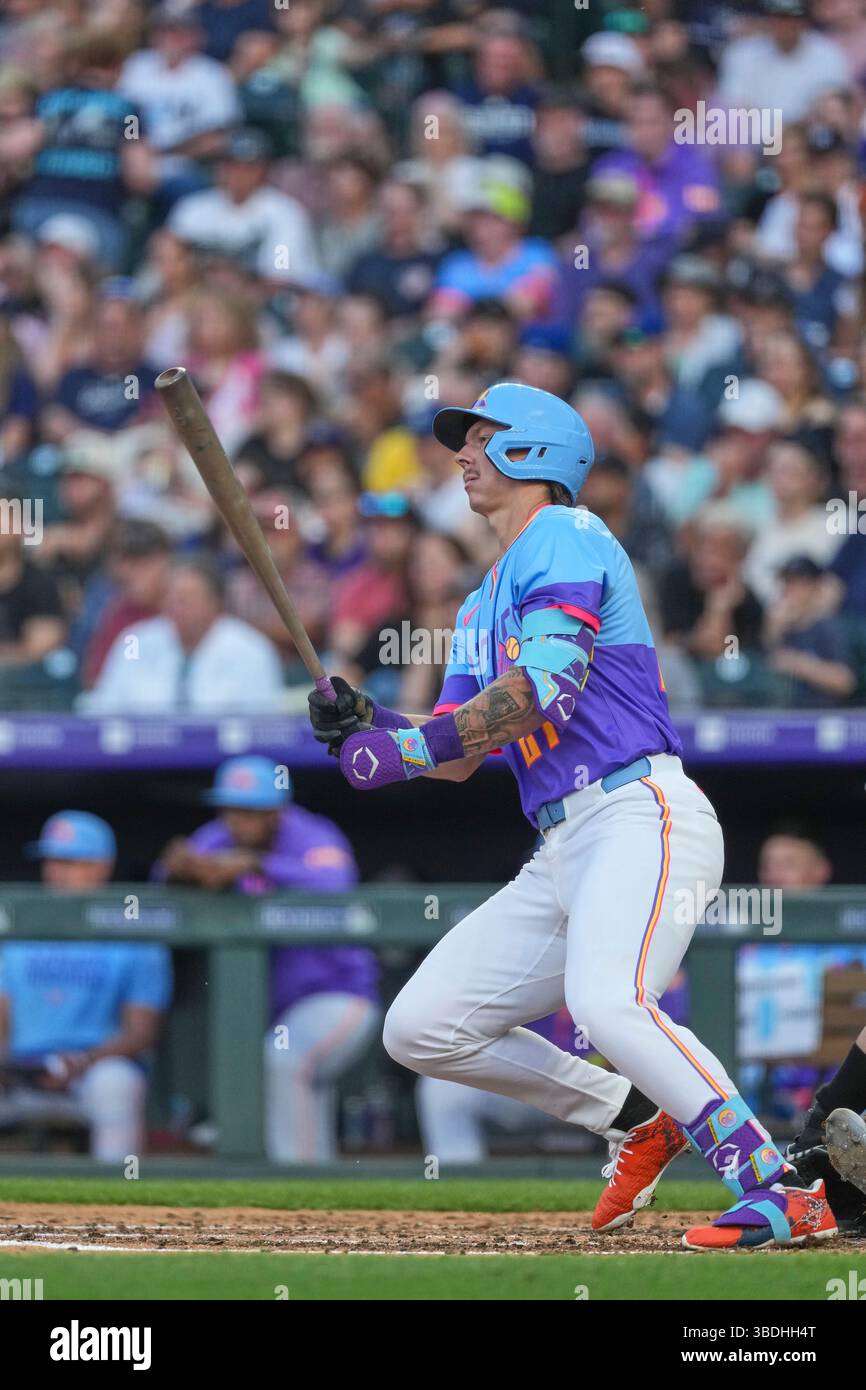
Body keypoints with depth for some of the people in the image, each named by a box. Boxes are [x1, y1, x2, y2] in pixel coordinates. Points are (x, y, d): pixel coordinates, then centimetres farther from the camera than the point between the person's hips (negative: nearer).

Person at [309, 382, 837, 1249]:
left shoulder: (564, 538, -1)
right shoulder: (485, 604, 27)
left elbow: (547, 682, -17)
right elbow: (460, 756, 20)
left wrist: (408, 747, -18)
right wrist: (369, 724, 1)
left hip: (642, 817, -10)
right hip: (561, 852, 10)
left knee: (605, 1001, -34)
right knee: (420, 1029, 5)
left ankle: (780, 1193, -32)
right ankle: (636, 1115, 14)